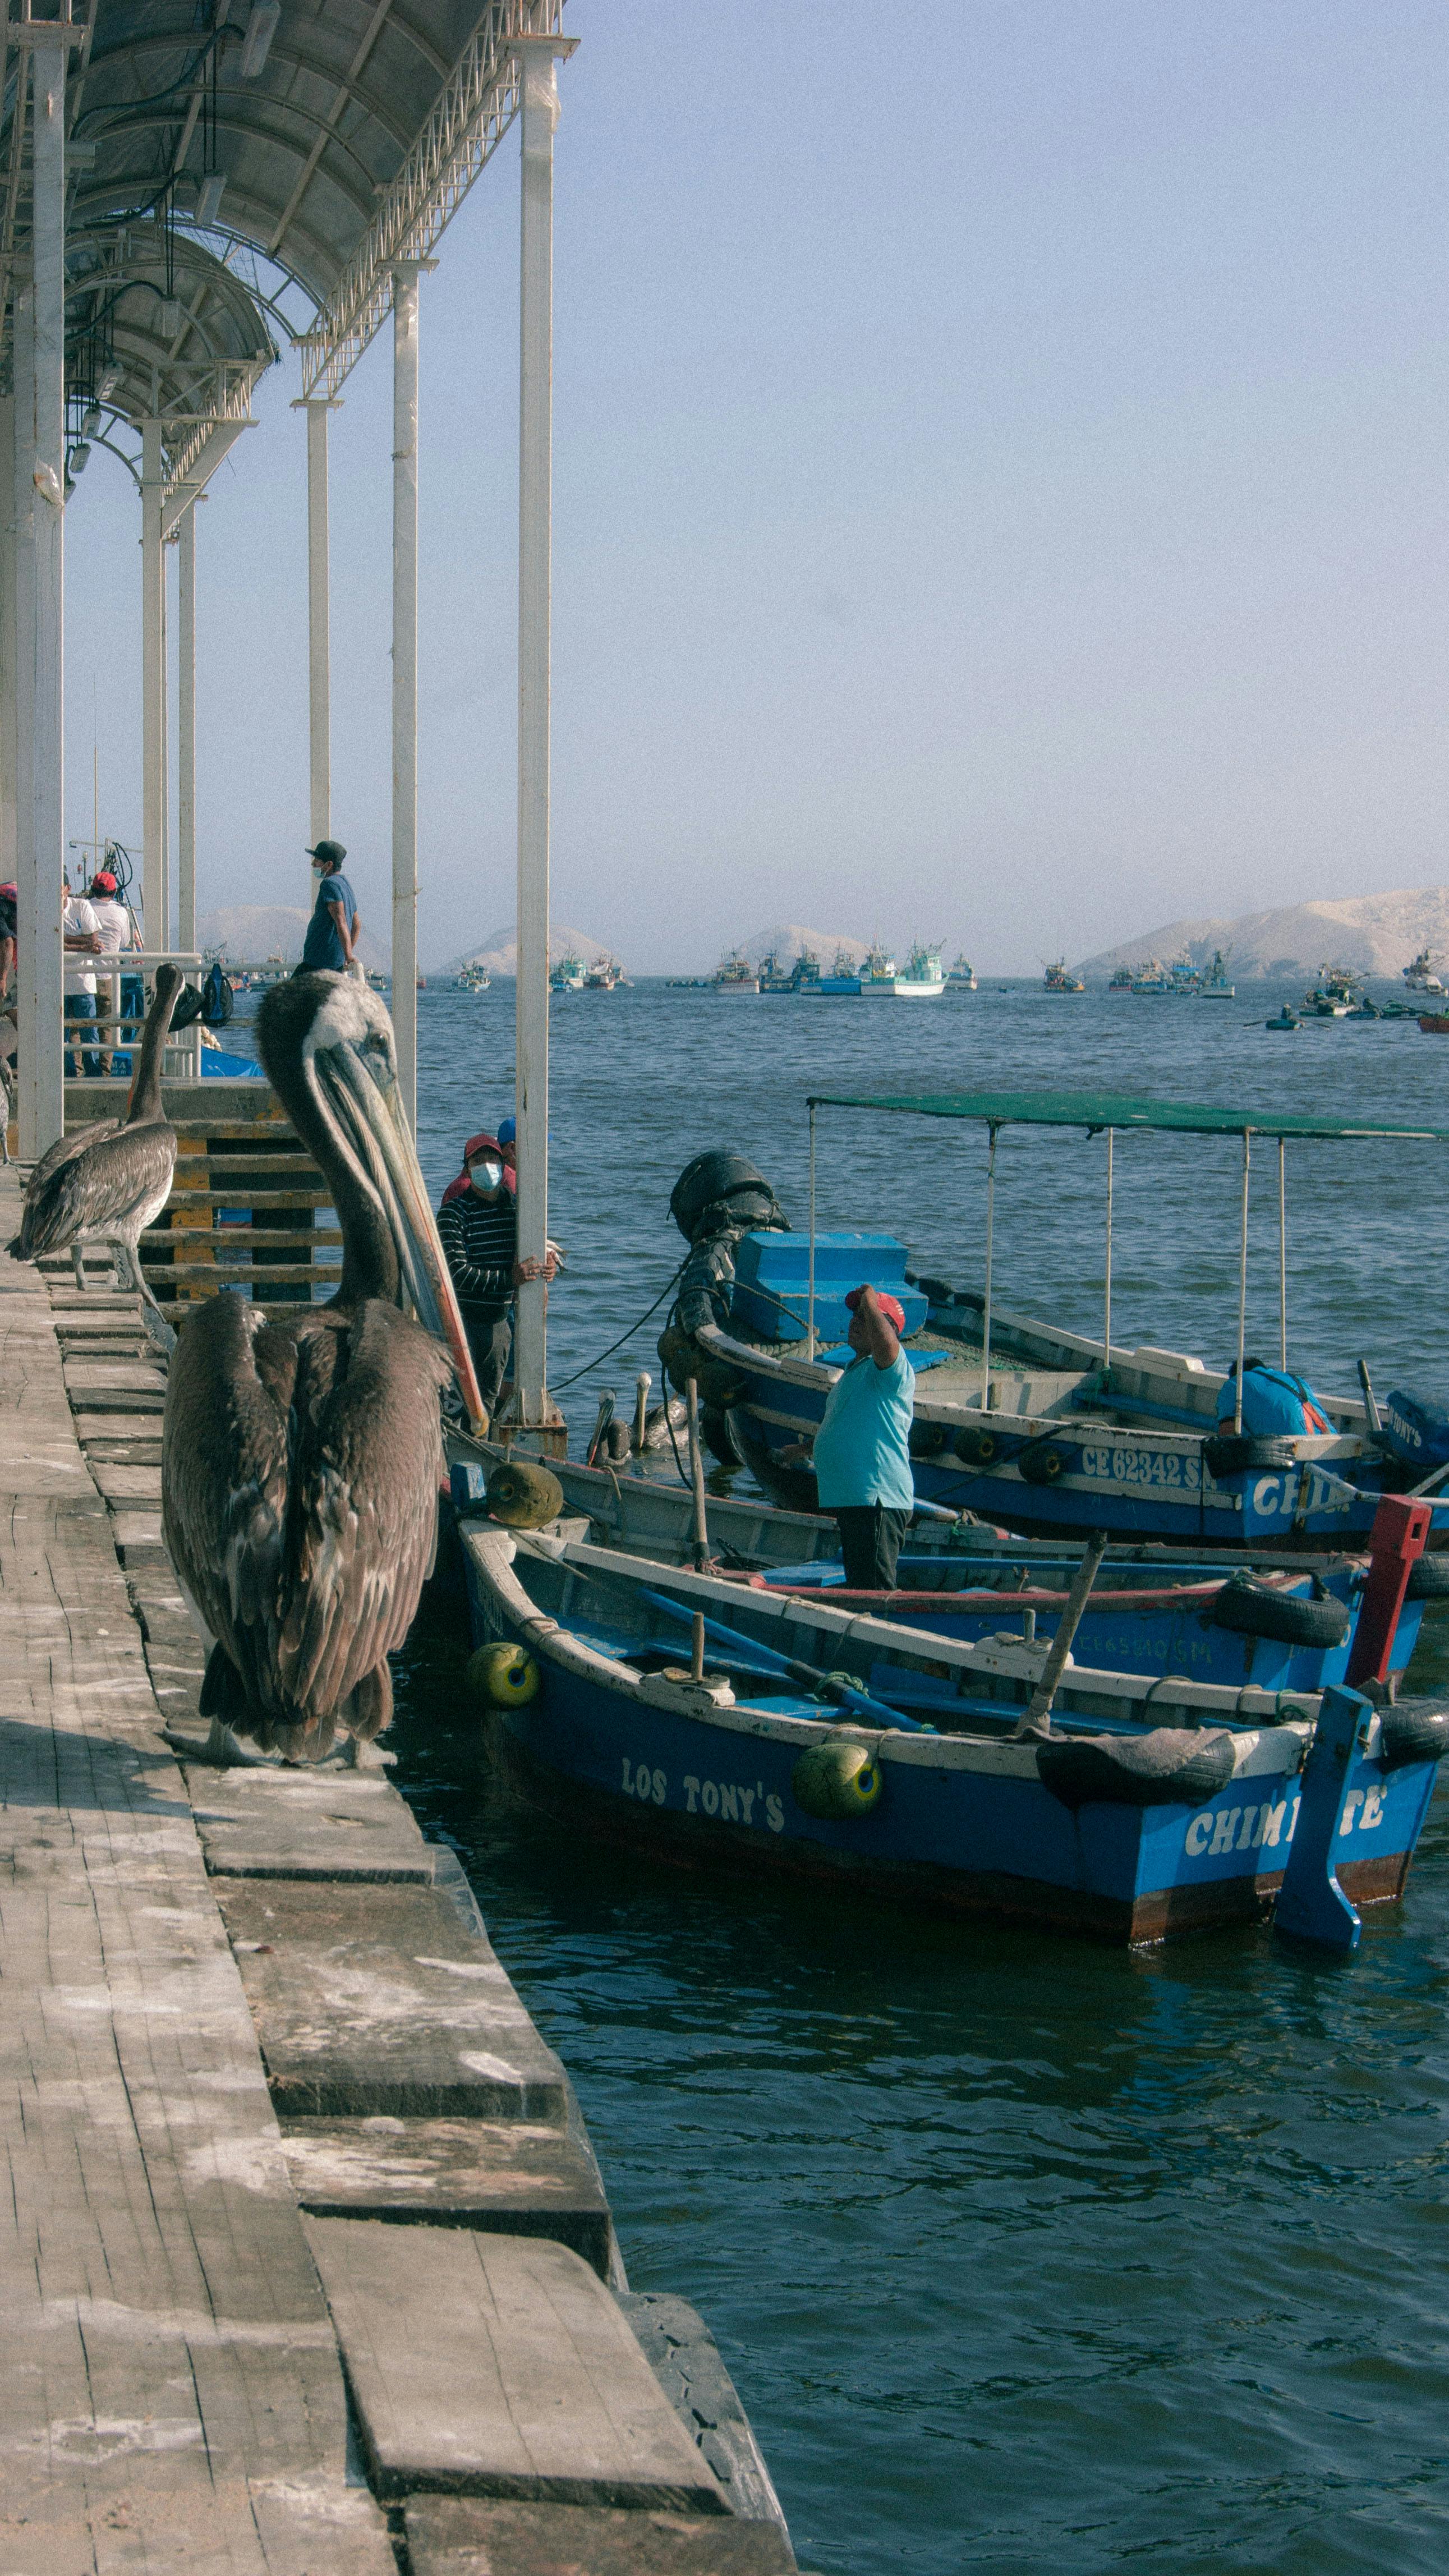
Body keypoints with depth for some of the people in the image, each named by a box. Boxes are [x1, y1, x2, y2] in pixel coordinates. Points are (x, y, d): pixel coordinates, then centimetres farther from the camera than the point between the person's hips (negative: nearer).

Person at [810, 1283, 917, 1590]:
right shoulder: (855, 1370, 21)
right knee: (857, 1587, 18)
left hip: (877, 1501, -11)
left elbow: (885, 1344, -38)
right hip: (852, 1499, 11)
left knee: (874, 1591, -12)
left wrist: (871, 1304, -25)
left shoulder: (890, 1368, -11)